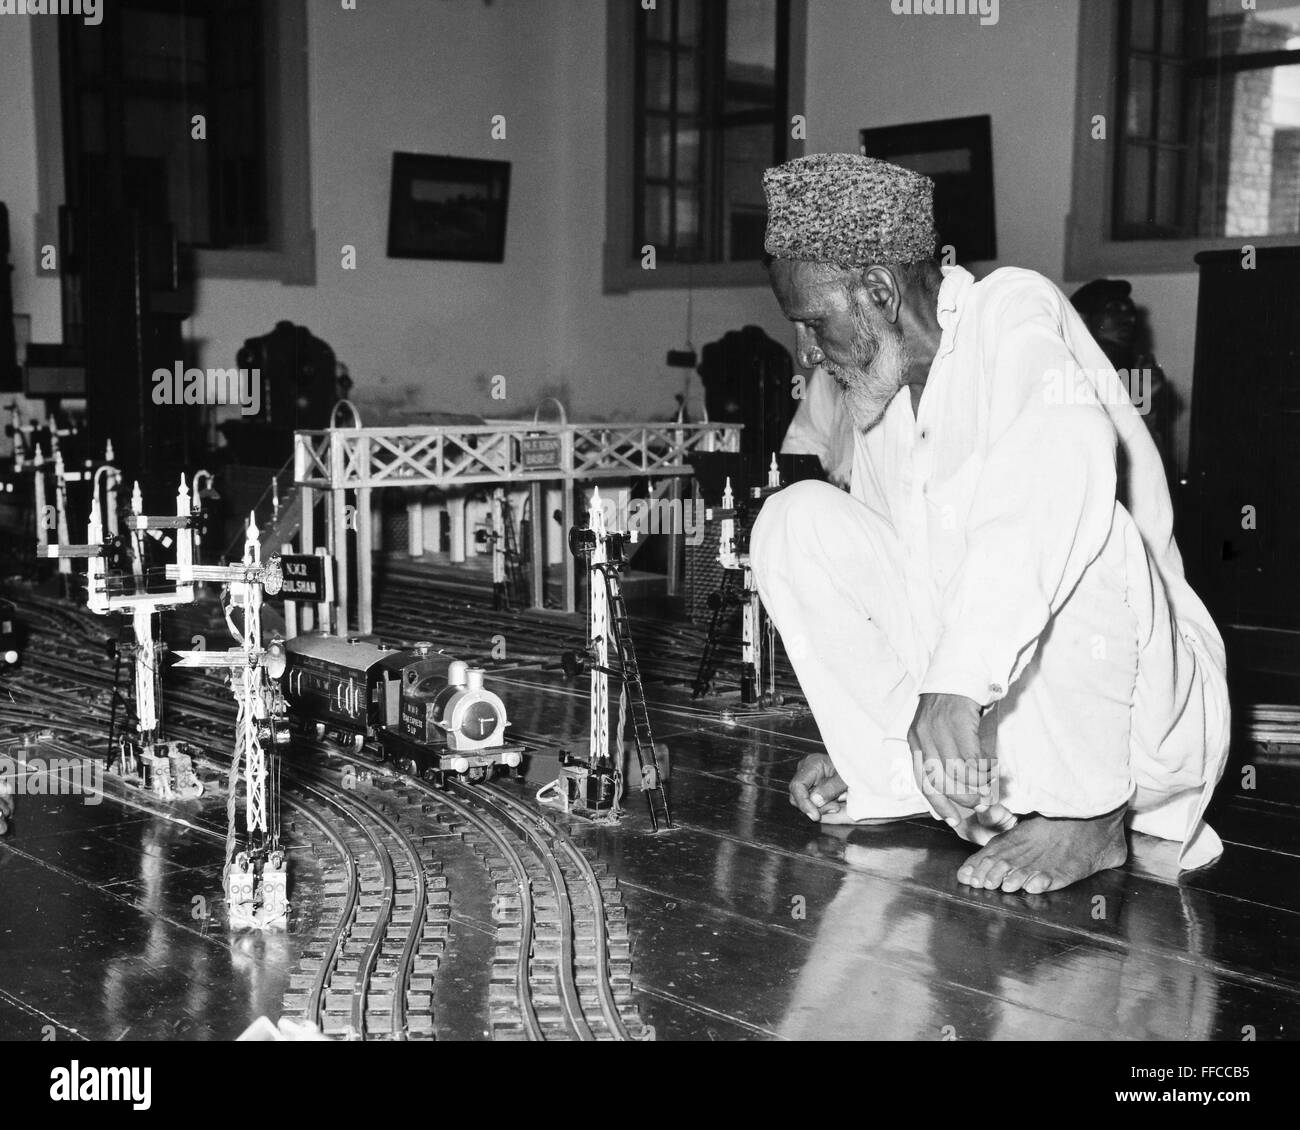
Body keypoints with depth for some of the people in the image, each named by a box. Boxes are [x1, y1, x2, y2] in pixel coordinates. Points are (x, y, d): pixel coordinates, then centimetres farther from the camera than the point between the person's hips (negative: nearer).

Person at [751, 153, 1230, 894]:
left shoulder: (1013, 312, -15)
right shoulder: (878, 402, 9)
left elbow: (1071, 455, -38)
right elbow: (885, 582, 15)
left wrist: (960, 680, -42)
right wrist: (862, 747, 9)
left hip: (1147, 720, -6)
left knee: (1074, 521, -36)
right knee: (800, 518, -4)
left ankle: (1088, 817, -16)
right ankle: (913, 783, -2)